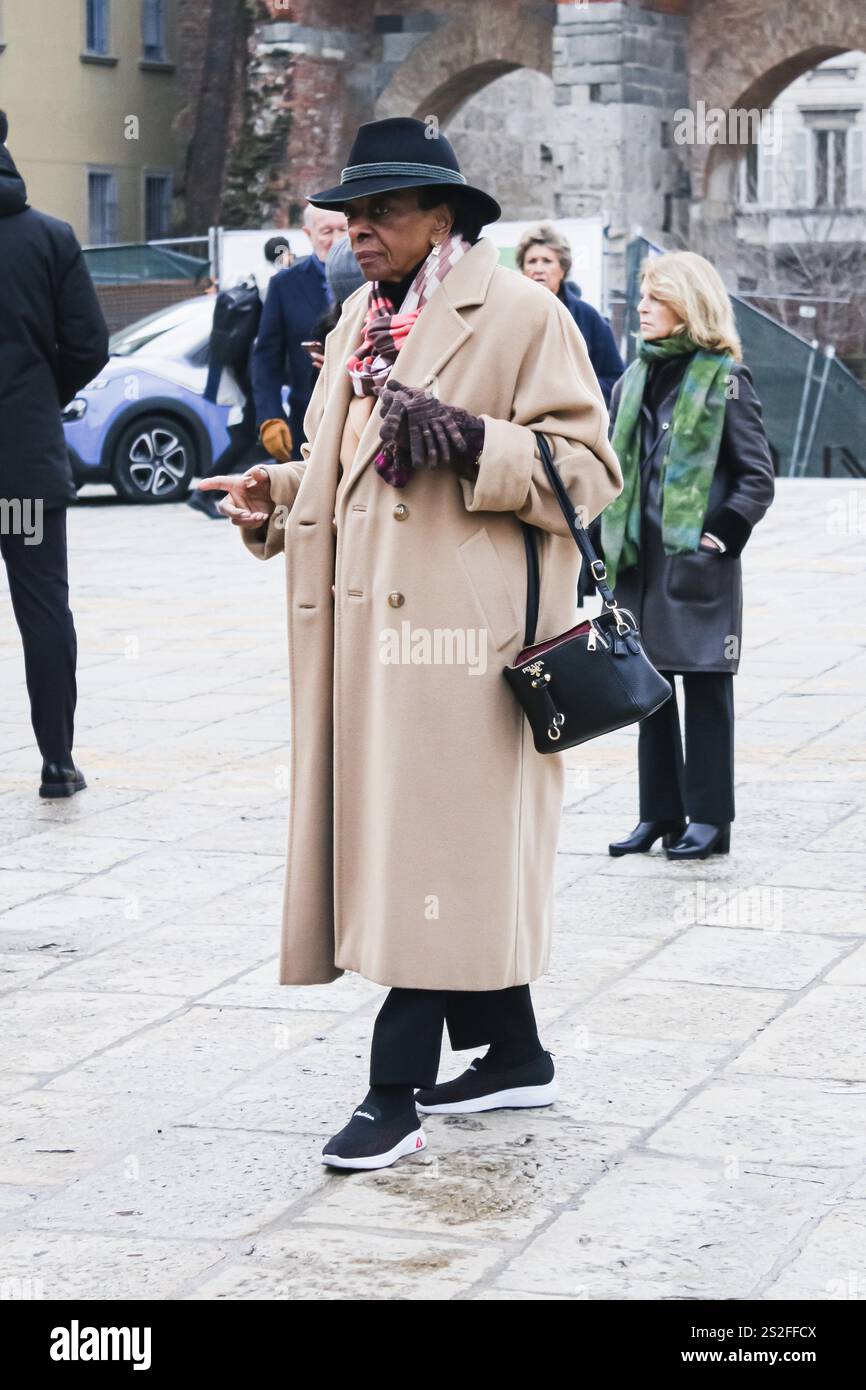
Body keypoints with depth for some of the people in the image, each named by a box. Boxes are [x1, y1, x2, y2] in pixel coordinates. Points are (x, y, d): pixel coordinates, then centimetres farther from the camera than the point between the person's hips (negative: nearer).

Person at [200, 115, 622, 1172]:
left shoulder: (520, 315, -6)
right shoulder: (360, 316, 18)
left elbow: (586, 466, -10)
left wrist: (469, 438, -24)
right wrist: (278, 493, 8)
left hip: (458, 625, -8)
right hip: (366, 628, 8)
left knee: (437, 844, -8)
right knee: (422, 847, 12)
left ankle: (397, 1094, -7)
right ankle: (514, 1056, 24)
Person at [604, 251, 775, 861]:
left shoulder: (724, 377, -6)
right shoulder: (636, 377, 12)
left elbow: (758, 475, -6)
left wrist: (721, 535, -14)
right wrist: (610, 542, 10)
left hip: (698, 560, -6)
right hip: (641, 559, 6)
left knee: (705, 685, 1)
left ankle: (709, 818, 7)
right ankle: (660, 812, 20)